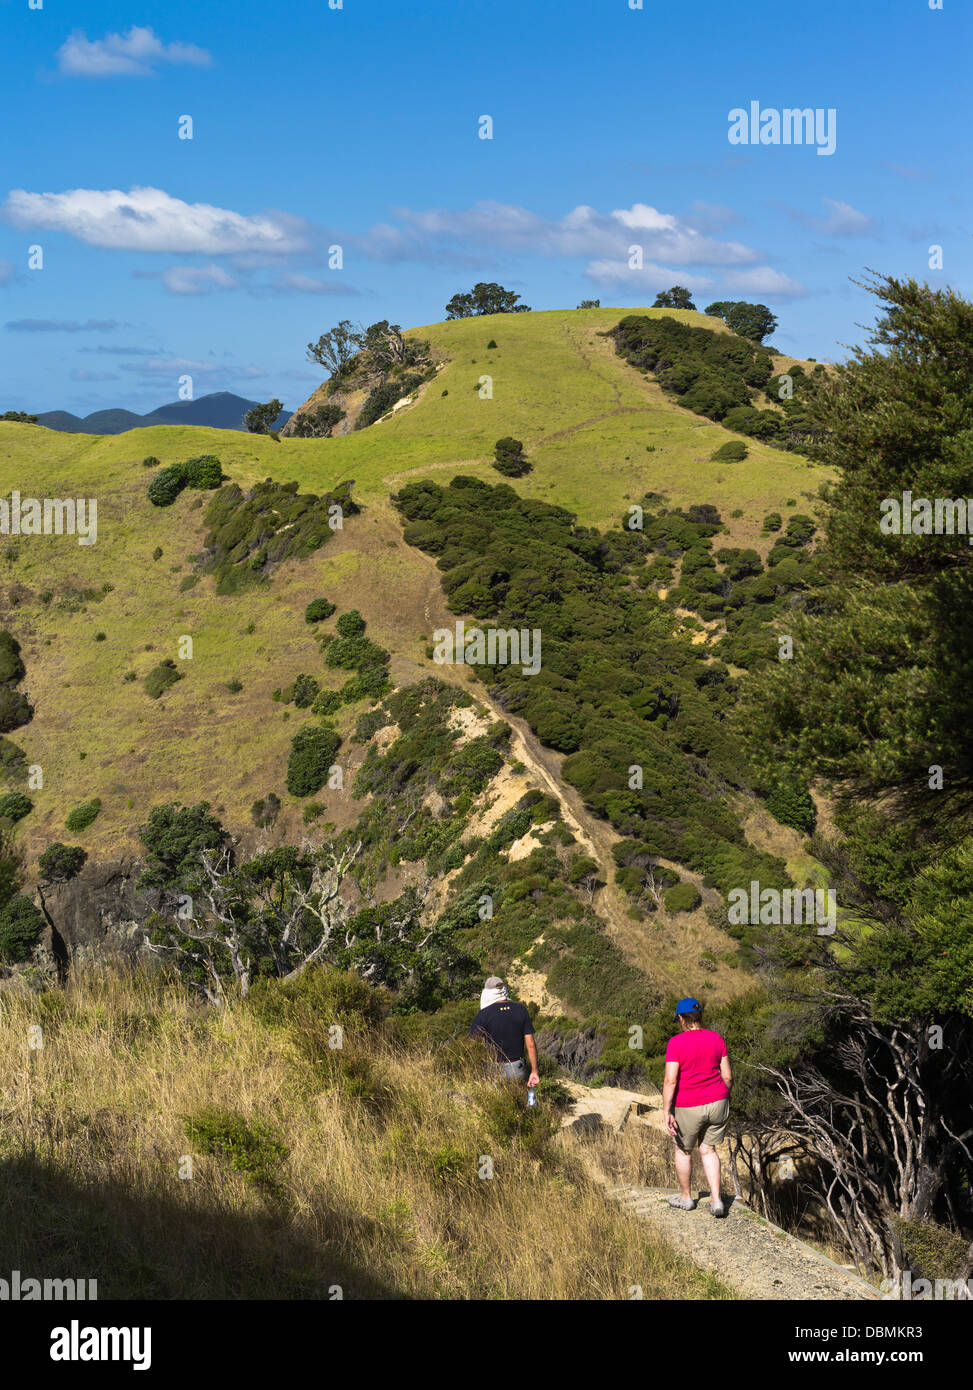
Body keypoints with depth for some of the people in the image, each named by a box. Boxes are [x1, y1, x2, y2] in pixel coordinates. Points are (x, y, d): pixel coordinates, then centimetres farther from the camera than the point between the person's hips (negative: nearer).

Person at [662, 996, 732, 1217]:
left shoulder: (676, 1043, -15)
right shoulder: (716, 1039, -1)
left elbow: (670, 1081, -20)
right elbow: (727, 1076, 2)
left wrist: (667, 1112, -17)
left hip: (688, 1107, -4)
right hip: (717, 1103, 4)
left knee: (683, 1150, 19)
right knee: (708, 1150, 18)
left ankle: (686, 1197, 32)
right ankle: (716, 1200, 7)